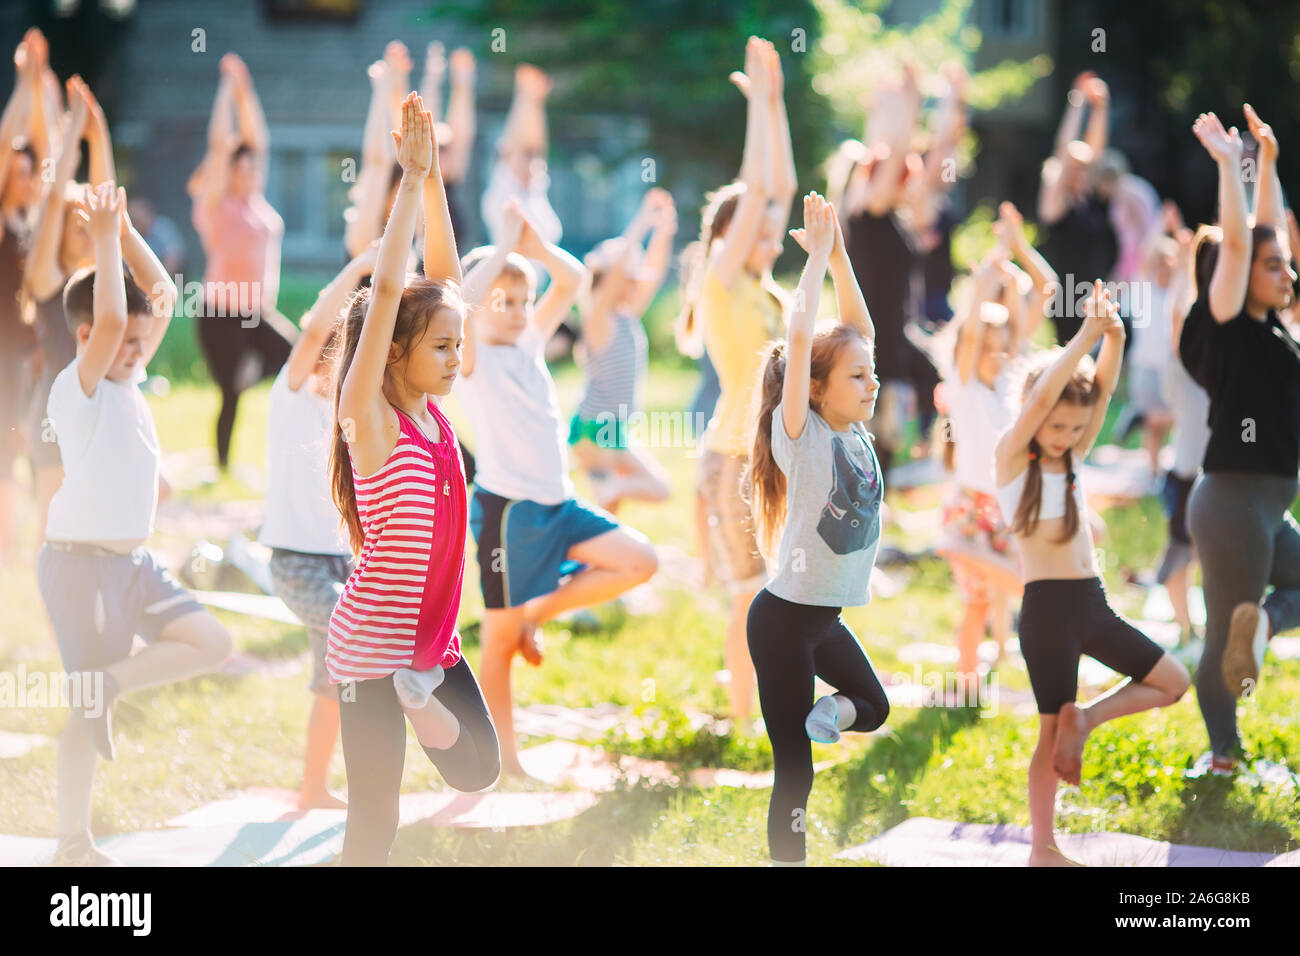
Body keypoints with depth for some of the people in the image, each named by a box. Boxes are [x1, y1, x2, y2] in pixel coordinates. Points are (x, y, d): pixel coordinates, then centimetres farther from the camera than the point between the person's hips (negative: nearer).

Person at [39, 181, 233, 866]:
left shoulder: (130, 381, 8)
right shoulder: (79, 389, -14)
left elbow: (162, 295, 12)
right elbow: (111, 317, -32)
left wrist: (124, 229, 2)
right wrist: (105, 237, -28)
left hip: (134, 560, 8)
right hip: (81, 561, -8)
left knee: (212, 644, 1)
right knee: (87, 711, -3)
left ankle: (109, 684, 11)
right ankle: (73, 845, 4)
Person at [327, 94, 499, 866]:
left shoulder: (432, 409, 2)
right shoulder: (369, 418, -16)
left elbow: (444, 275, 3)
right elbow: (387, 293, -25)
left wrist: (434, 177, -5)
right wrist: (413, 178, -24)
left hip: (433, 637, 7)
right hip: (371, 644, -7)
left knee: (478, 769, 12)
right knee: (376, 825, 0)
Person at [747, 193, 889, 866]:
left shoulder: (854, 431, 2)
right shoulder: (802, 437, -17)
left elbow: (857, 329, 3)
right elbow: (800, 337, -29)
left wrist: (838, 252, -7)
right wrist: (820, 252, -23)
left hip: (827, 619, 8)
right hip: (784, 620, -8)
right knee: (795, 771, -2)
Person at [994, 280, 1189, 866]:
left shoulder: (1074, 458, 9)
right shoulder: (1012, 458, -6)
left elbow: (1102, 392, -2)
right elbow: (1041, 396, -21)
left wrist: (1114, 339, -20)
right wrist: (1087, 335, -22)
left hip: (1093, 604, 6)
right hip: (1048, 607, -6)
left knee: (1173, 682, 4)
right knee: (1053, 733, -1)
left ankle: (1086, 719, 8)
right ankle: (1042, 849, 7)